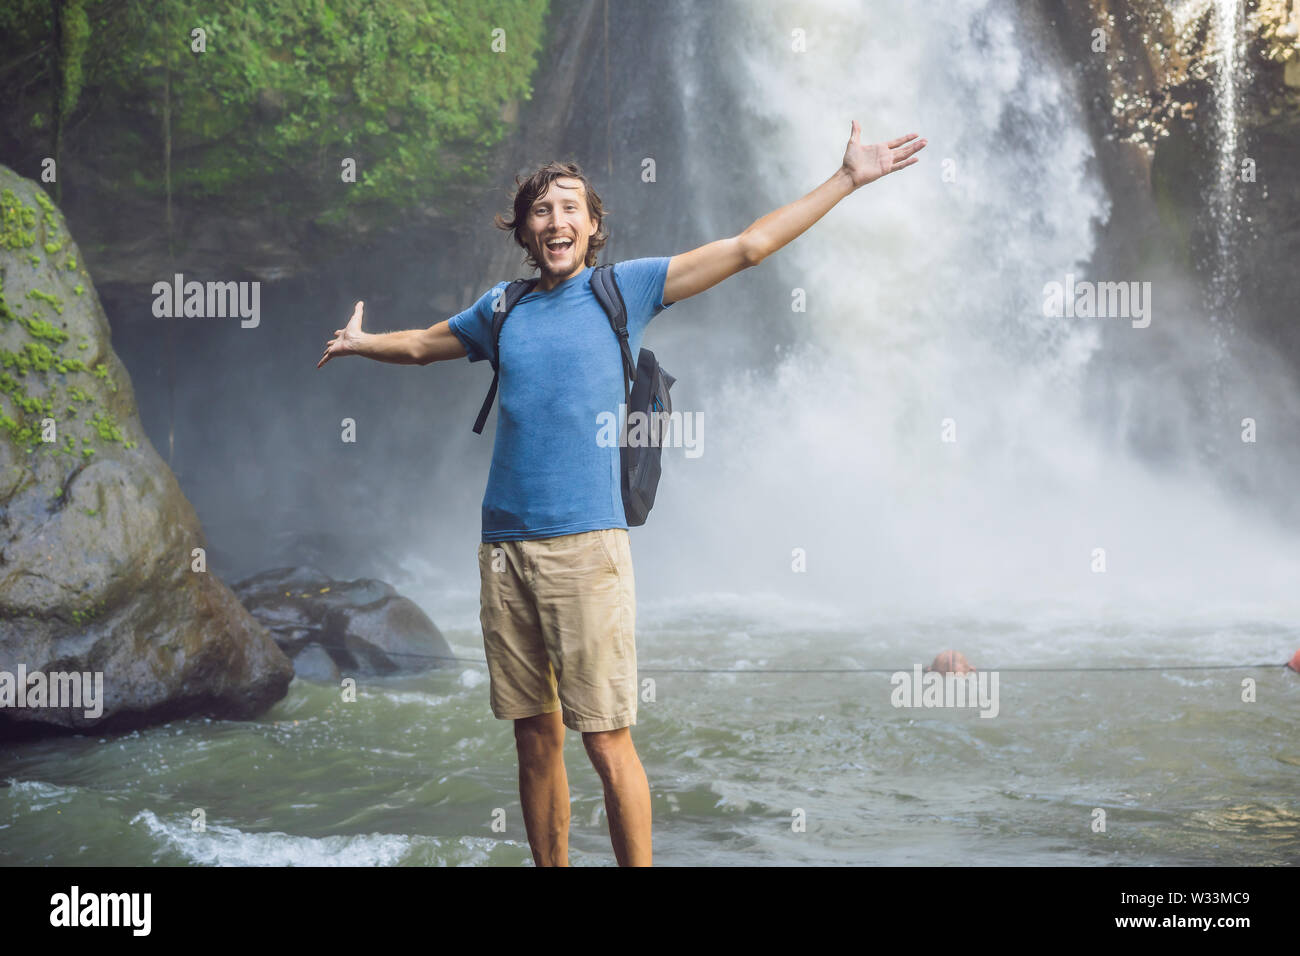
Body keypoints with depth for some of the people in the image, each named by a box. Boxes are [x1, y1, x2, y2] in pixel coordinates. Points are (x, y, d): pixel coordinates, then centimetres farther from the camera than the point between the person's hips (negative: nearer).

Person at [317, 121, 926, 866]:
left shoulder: (624, 288, 6)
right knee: (535, 739, 9)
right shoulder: (502, 308, 15)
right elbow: (423, 344, 37)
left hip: (587, 544, -4)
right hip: (504, 547, 4)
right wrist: (362, 343, 26)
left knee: (608, 741, -7)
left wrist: (847, 180, 6)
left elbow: (749, 246, 7)